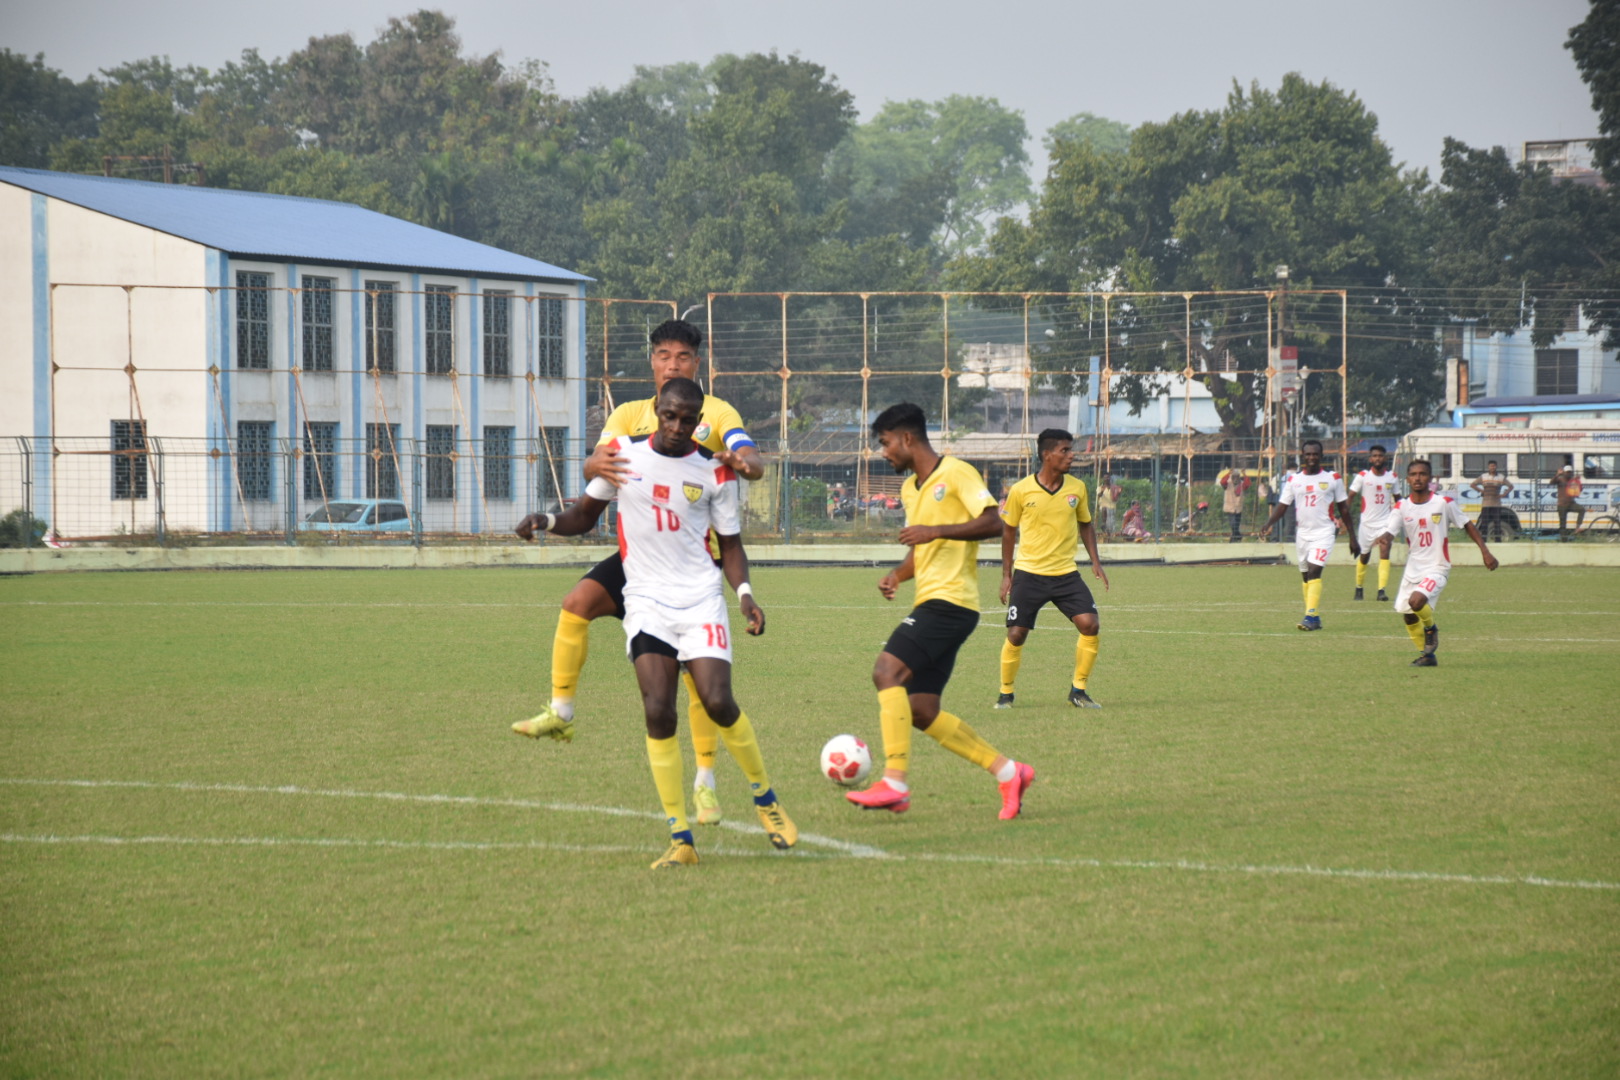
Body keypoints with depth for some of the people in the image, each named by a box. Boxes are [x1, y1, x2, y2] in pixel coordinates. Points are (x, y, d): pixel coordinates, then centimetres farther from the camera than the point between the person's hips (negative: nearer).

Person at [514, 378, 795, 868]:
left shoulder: (714, 472, 1)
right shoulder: (622, 455, 3)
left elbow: (730, 542, 9)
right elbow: (585, 514, 14)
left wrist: (744, 592, -8)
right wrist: (546, 520, -6)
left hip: (701, 601, -1)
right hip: (647, 602, 1)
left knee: (718, 703, -15)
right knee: (658, 713, -13)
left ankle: (765, 799, 12)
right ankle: (681, 841, -6)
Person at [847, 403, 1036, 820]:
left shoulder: (956, 473, -7)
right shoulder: (910, 488, 20)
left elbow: (993, 522, -16)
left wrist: (935, 530, -22)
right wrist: (897, 574, 9)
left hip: (951, 599, -10)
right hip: (930, 601, 10)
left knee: (887, 670, -22)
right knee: (922, 712, 5)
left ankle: (895, 782, -25)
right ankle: (1007, 771, 11)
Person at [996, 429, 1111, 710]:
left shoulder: (1077, 487, 1)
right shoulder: (1021, 491, -7)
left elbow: (1085, 525, 16)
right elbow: (1008, 530, 6)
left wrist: (1095, 562, 4)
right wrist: (1006, 575, 6)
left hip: (1065, 573, 2)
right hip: (1028, 573, -2)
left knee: (1089, 624, -13)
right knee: (1016, 634, -5)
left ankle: (1078, 690, 2)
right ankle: (1006, 694, 16)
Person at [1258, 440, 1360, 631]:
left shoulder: (1333, 479, 1)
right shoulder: (1293, 480, 7)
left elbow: (1343, 509, 7)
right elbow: (1282, 506, 6)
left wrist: (1352, 538, 8)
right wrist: (1268, 524, -13)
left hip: (1323, 533, -4)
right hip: (1302, 534, 4)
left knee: (1314, 572, -19)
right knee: (1306, 577, 7)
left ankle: (1311, 616, -23)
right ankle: (1315, 618, 17)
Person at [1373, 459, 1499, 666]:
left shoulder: (1444, 503, -8)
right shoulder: (1402, 507, -2)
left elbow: (1467, 525, 1)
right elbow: (1388, 531, -14)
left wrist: (1485, 551, -3)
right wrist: (1383, 538, -39)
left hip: (1436, 569, -5)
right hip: (1412, 569, 5)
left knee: (1416, 601, -28)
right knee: (1407, 615, 9)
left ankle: (1431, 629, 4)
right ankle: (1426, 656, 29)